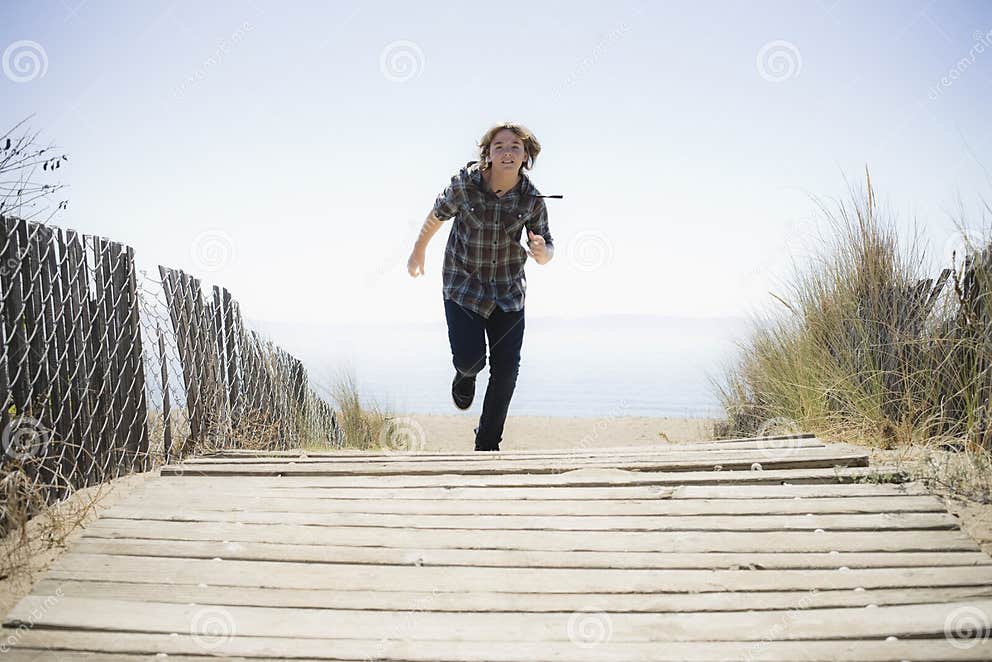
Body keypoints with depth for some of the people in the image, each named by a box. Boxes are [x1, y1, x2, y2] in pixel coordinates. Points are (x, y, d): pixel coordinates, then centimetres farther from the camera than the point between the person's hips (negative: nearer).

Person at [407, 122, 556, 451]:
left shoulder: (532, 199, -11)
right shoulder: (465, 182, -16)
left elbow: (547, 249, -3)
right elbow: (437, 216, 3)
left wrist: (541, 252, -28)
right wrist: (418, 251, 16)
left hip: (508, 291, 2)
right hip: (462, 285, -2)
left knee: (506, 368, 0)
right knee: (468, 357, -15)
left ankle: (487, 443, 19)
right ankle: (466, 374, 27)